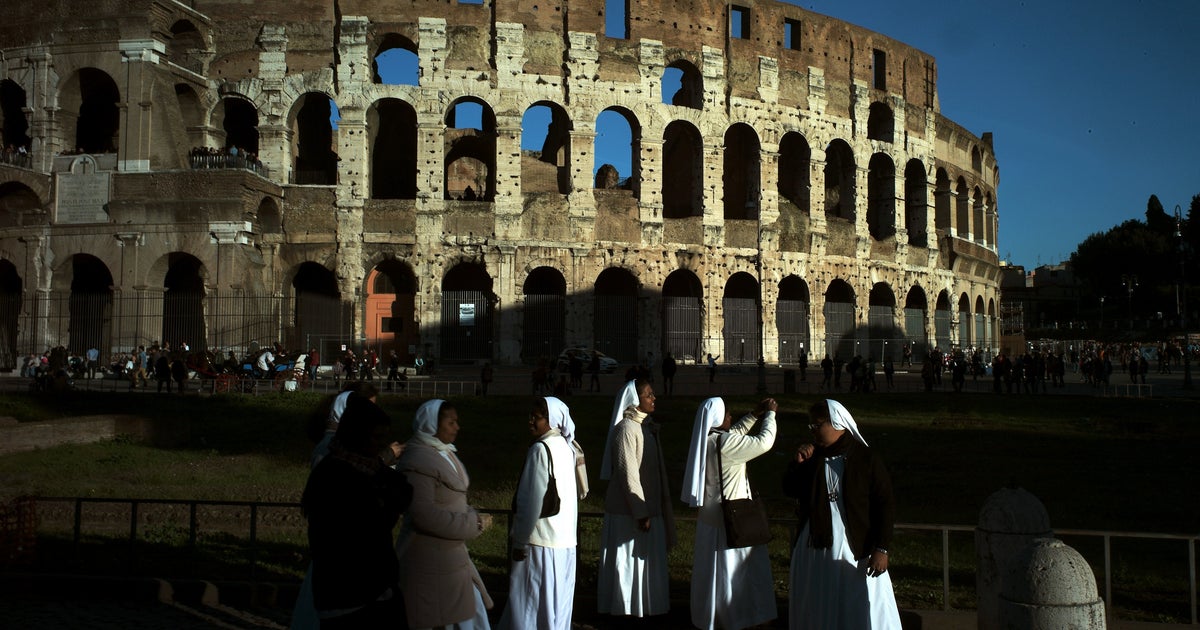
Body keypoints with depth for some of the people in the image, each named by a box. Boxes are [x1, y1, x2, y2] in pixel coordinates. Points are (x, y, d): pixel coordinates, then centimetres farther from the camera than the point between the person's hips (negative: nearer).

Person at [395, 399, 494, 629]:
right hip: (429, 560, -9)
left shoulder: (444, 454, 11)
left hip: (451, 555, 9)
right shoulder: (418, 461, -19)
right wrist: (473, 523, -19)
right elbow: (423, 514, -25)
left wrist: (473, 516, 3)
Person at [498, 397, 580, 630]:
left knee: (529, 604, 0)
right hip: (565, 540, 8)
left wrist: (520, 541, -10)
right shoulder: (566, 447, 10)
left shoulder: (540, 450, -15)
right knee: (556, 605, 14)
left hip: (541, 541, -8)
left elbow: (532, 500, -17)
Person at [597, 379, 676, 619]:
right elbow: (628, 474, -20)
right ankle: (626, 610, 15)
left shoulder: (648, 426, 10)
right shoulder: (626, 429, -18)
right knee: (628, 561, 3)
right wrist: (641, 512, -20)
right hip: (629, 511, -9)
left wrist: (661, 506, 17)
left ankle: (644, 606, 28)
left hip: (648, 507, 9)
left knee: (645, 560, 16)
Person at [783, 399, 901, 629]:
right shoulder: (812, 457, 6)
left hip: (856, 550, -4)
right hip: (815, 549, 4)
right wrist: (797, 464, -5)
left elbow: (885, 505, -7)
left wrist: (881, 549, -11)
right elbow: (790, 490, 11)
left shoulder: (866, 459, -7)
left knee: (863, 611, 0)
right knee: (816, 611, 13)